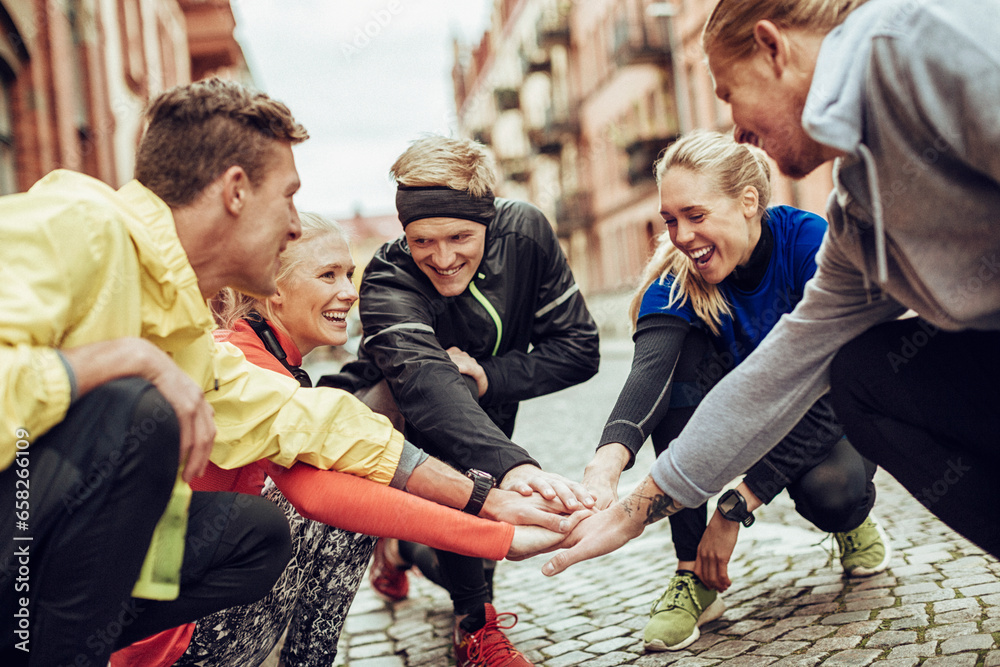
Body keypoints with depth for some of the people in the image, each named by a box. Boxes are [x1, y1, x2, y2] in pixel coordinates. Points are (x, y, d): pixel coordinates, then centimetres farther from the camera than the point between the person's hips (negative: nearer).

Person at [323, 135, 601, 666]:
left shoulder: (525, 233, -20)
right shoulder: (386, 282, -32)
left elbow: (579, 348, -16)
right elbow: (426, 380, -51)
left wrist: (489, 378, -31)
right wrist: (511, 466, -68)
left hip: (483, 412, 5)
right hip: (382, 419, -5)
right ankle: (476, 622, -23)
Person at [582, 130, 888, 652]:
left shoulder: (809, 242, -27)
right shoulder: (676, 277, -20)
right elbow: (649, 369, -41)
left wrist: (737, 508, -39)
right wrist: (610, 458, -64)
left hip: (829, 415, -2)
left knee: (829, 489, -36)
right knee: (682, 358, -29)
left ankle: (853, 517, 6)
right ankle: (692, 573, -23)